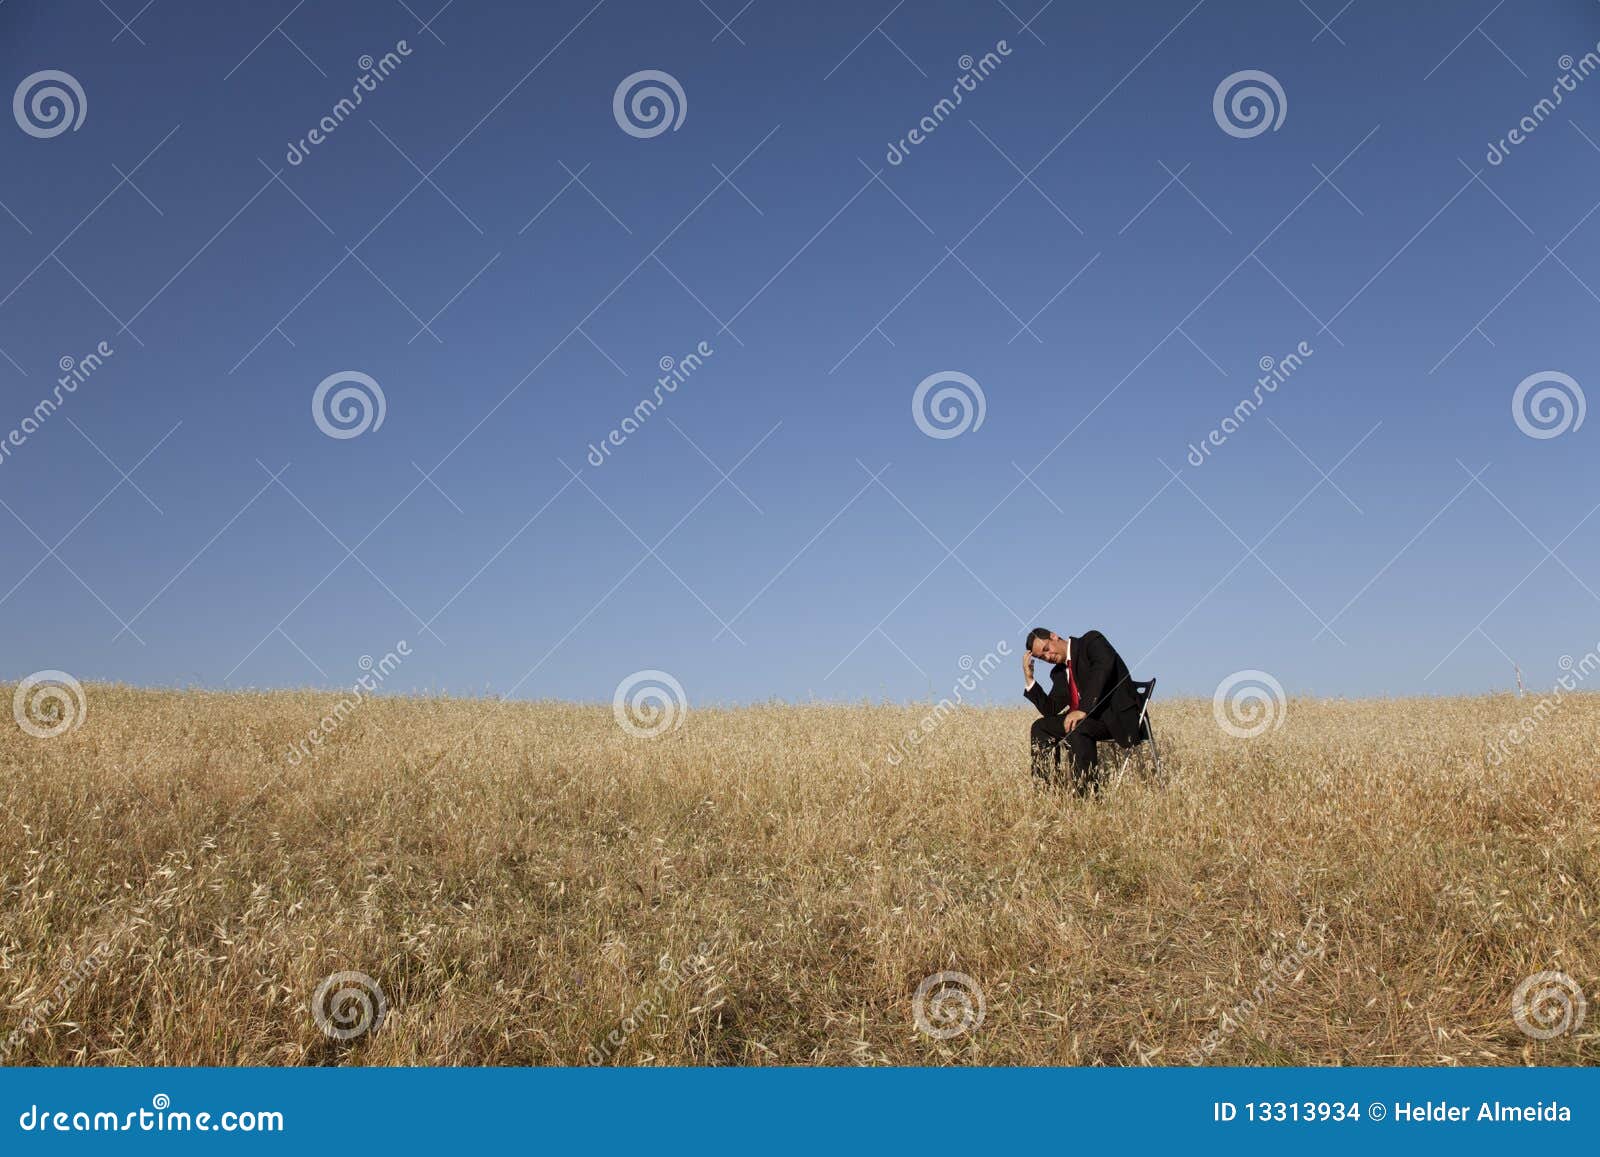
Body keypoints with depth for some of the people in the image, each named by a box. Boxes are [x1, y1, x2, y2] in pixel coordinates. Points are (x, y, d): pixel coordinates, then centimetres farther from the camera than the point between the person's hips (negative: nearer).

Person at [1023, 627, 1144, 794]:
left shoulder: (1092, 641, -6)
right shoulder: (1058, 672, 16)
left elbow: (1104, 666, -25)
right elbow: (1050, 710, 12)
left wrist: (1083, 709, -32)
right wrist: (1029, 678, 3)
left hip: (1119, 715, -8)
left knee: (1077, 728, -33)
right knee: (1040, 727, 1)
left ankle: (1089, 795, -30)